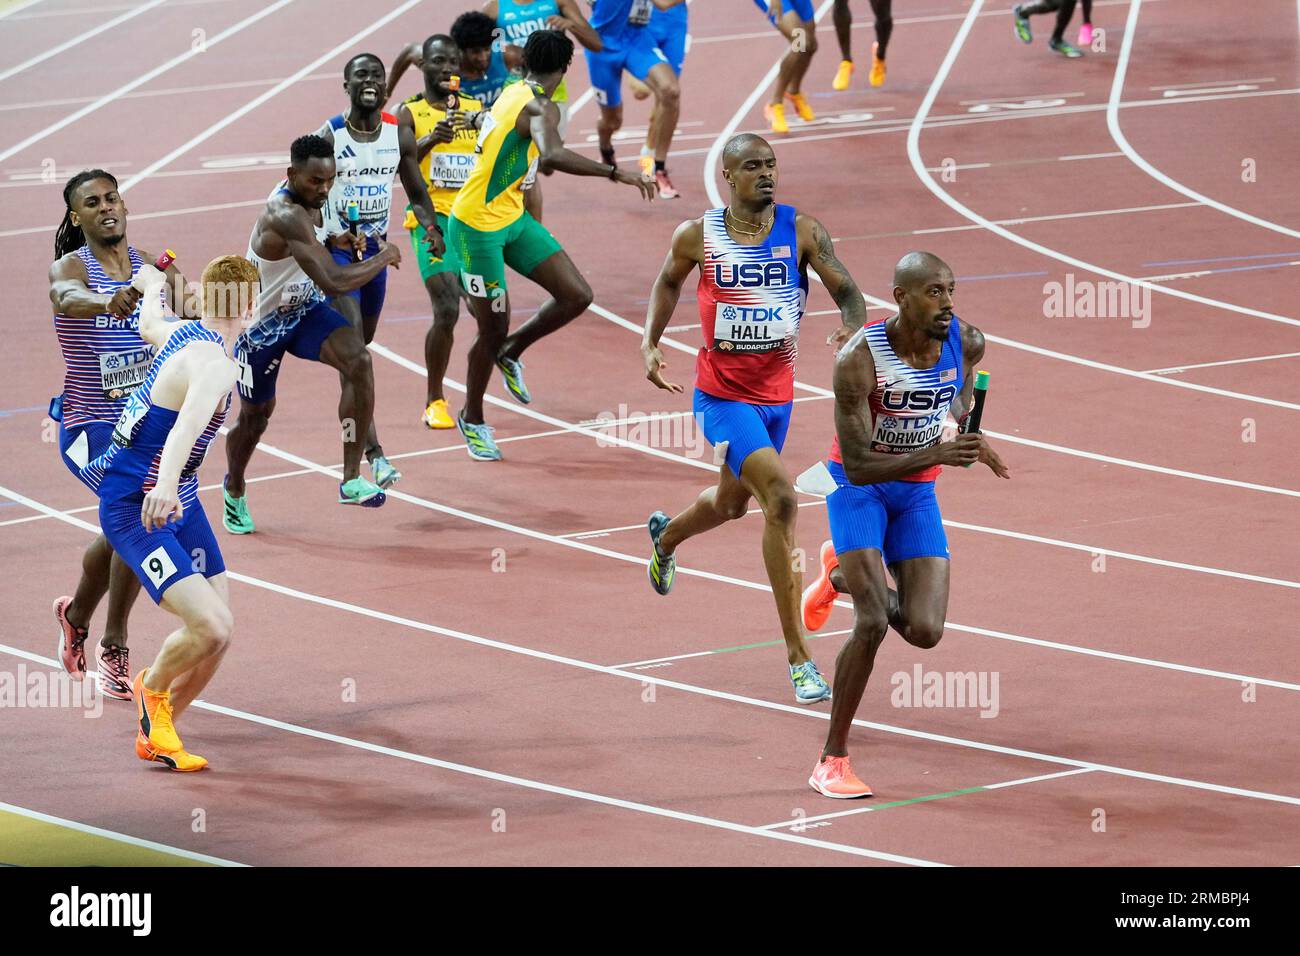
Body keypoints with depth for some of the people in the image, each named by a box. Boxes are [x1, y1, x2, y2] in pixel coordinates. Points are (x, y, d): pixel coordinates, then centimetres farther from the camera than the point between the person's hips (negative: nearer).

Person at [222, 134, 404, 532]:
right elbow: (333, 282, -41)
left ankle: (351, 478, -20)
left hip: (304, 309, 6)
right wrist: (383, 259, -27)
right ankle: (234, 489, 48)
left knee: (358, 360, -23)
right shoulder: (286, 216, -37)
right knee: (255, 415, 15)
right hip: (259, 323, -6)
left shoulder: (308, 200, -8)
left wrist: (339, 237, 4)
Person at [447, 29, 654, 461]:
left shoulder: (514, 93, 7)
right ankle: (472, 419, 24)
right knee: (493, 329, 2)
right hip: (477, 227, -9)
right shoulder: (541, 108, -22)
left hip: (513, 218, 9)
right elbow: (554, 155, -44)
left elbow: (483, 119, 32)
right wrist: (616, 174, -43)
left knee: (577, 296, 0)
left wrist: (478, 119, 55)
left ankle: (511, 353, 23)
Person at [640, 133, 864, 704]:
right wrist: (650, 345, 2)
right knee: (781, 498, -22)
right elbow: (668, 282, 12)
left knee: (732, 502, 26)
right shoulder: (697, 237, -8)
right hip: (722, 395, -4)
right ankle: (797, 656, -18)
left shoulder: (801, 231, -7)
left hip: (777, 394, 4)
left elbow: (847, 292, -9)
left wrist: (851, 327, -31)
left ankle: (666, 537, 65)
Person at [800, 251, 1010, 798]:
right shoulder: (859, 360, -29)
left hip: (917, 492, 5)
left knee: (925, 631, -6)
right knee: (873, 623, -20)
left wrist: (967, 438, -3)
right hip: (858, 486, -5)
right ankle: (832, 762, -6)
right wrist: (934, 456, -42)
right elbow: (858, 466, -29)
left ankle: (843, 574, 27)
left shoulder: (966, 341, -14)